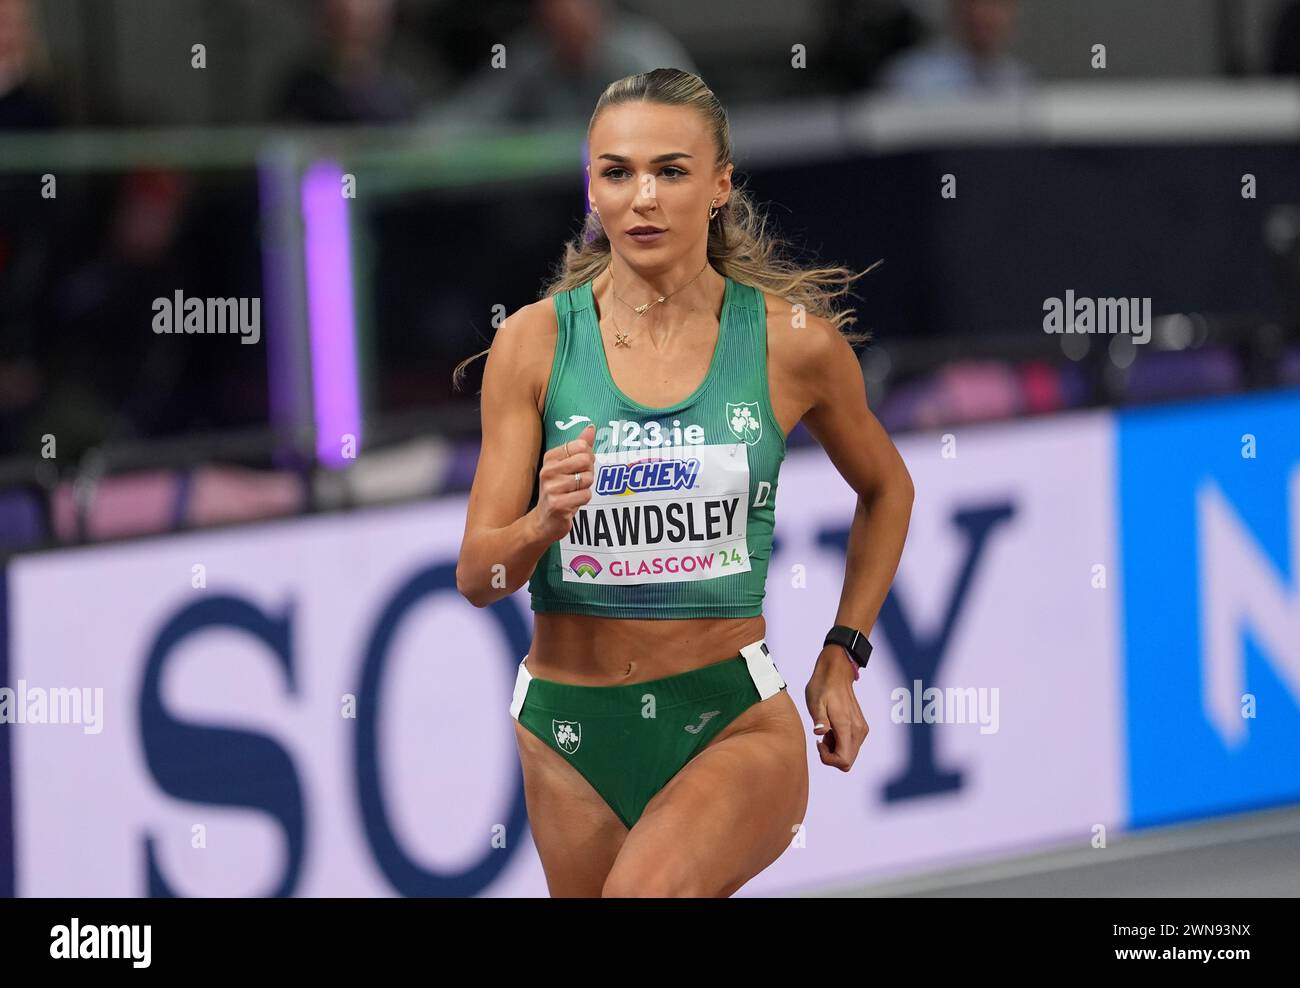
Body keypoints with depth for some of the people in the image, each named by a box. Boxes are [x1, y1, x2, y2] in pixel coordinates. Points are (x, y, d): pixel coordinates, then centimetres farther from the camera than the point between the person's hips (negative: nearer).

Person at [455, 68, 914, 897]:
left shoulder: (793, 341, -3)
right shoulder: (535, 341, -3)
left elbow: (885, 490, 18)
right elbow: (477, 577, -4)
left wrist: (843, 657, 12)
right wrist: (543, 523, -24)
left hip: (734, 721, -3)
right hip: (571, 733, 3)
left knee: (647, 890, -32)